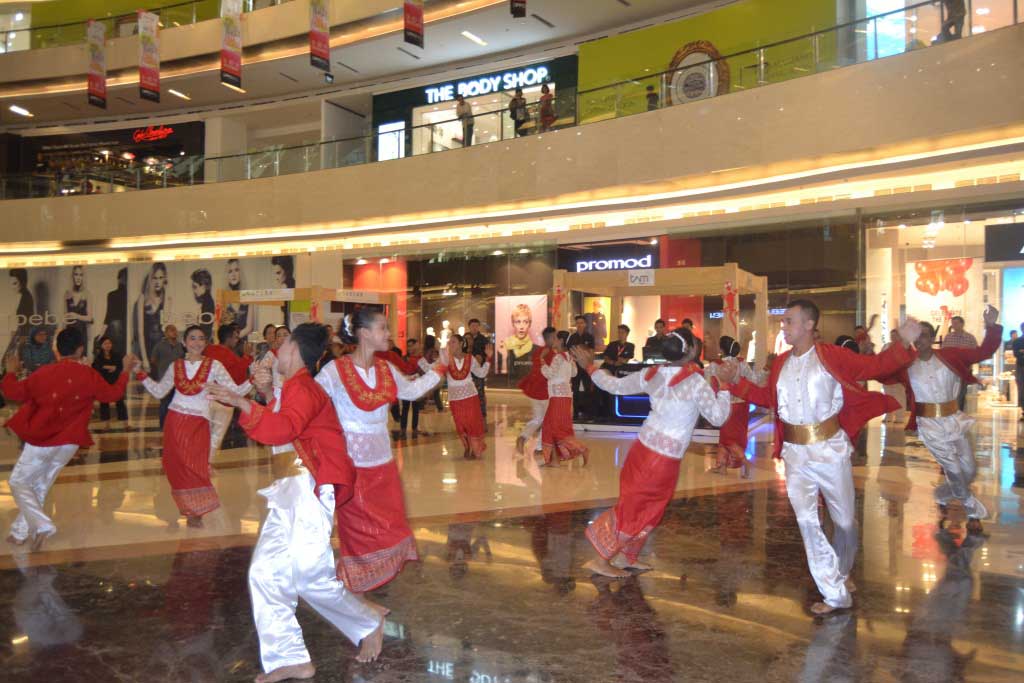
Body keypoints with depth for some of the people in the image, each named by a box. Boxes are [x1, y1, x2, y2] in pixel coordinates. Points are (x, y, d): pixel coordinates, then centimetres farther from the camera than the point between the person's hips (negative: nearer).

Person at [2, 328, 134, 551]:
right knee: (40, 486, 19)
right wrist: (125, 371, 19)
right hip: (69, 442, 4)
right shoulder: (89, 375, -6)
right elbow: (113, 394, 6)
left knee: (18, 483, 8)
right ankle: (20, 532, 25)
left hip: (42, 440, -4)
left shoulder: (44, 373, -13)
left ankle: (42, 525, -10)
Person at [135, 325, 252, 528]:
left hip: (198, 423, -2)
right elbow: (159, 392, 13)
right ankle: (189, 507, 25)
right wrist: (140, 374, 10)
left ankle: (195, 510, 19)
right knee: (176, 466, 5)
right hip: (174, 422, 3)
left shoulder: (214, 366, -4)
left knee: (195, 466, -3)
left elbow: (235, 391, -9)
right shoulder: (175, 366, 5)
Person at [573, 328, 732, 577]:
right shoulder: (695, 381, -16)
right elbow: (718, 417, -12)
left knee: (639, 507, 21)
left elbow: (615, 385, 10)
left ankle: (626, 556, 29)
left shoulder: (652, 374, 2)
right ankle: (601, 560, 10)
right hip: (665, 459, -6)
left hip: (643, 447, 6)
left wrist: (590, 367, 23)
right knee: (635, 510, 4)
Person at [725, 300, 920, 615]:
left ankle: (842, 573, 40)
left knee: (844, 520, 12)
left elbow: (876, 366, -11)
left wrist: (903, 343, -26)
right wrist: (736, 383, 9)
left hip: (830, 449, -3)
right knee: (807, 521, -1)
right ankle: (835, 593, 8)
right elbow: (769, 398, 15)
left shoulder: (832, 357, -10)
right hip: (795, 454, 3)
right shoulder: (780, 364, 4)